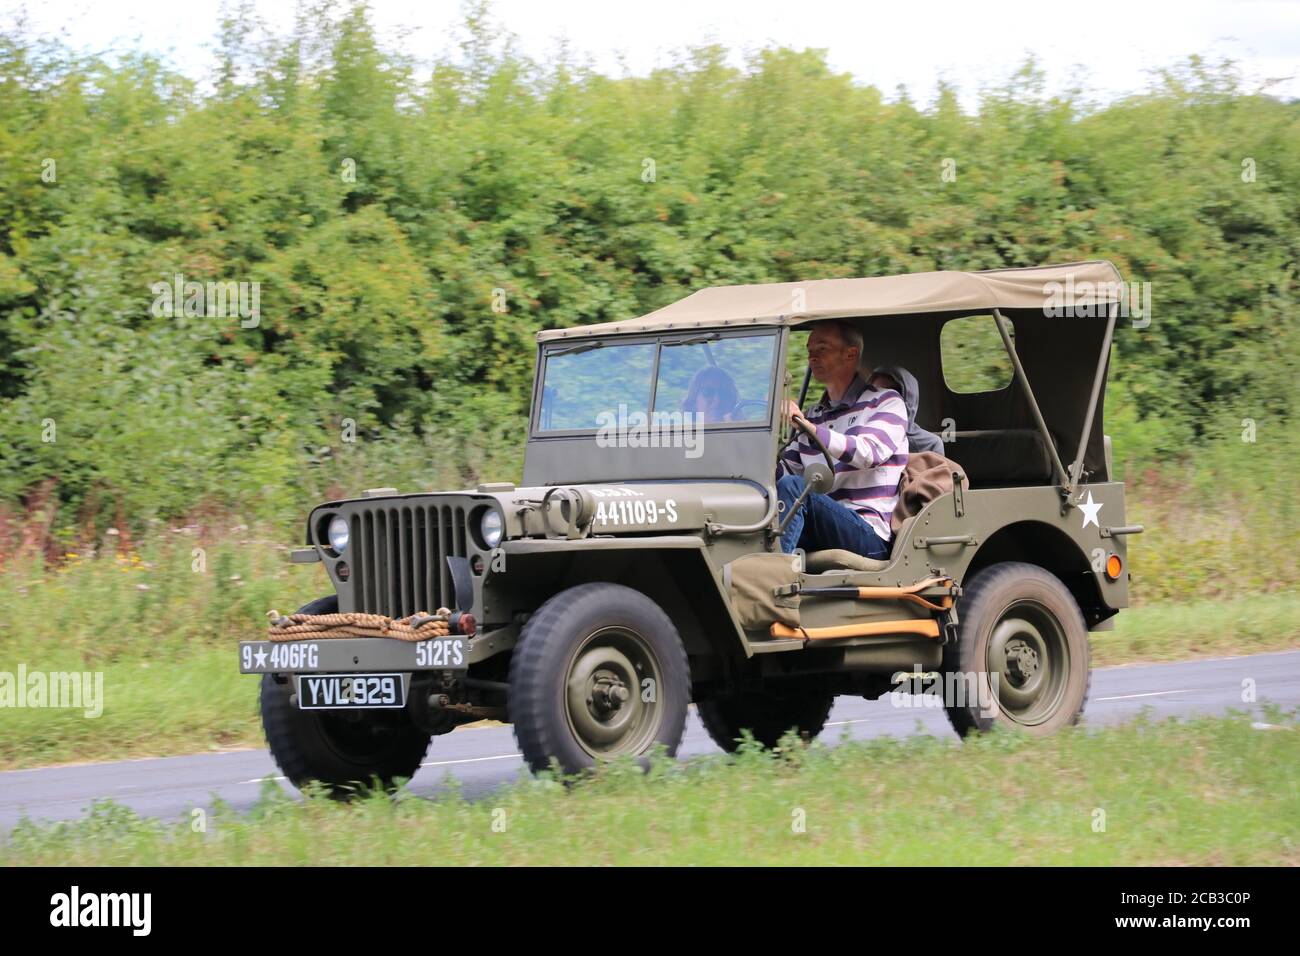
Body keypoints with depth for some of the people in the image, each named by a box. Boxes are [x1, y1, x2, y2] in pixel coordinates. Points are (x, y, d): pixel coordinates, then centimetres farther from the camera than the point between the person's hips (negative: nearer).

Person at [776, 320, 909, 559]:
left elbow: (869, 453, -16)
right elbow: (788, 469, 17)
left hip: (869, 533, -6)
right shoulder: (814, 414, 26)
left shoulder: (885, 403, 5)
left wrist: (808, 427, -26)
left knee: (792, 487, -29)